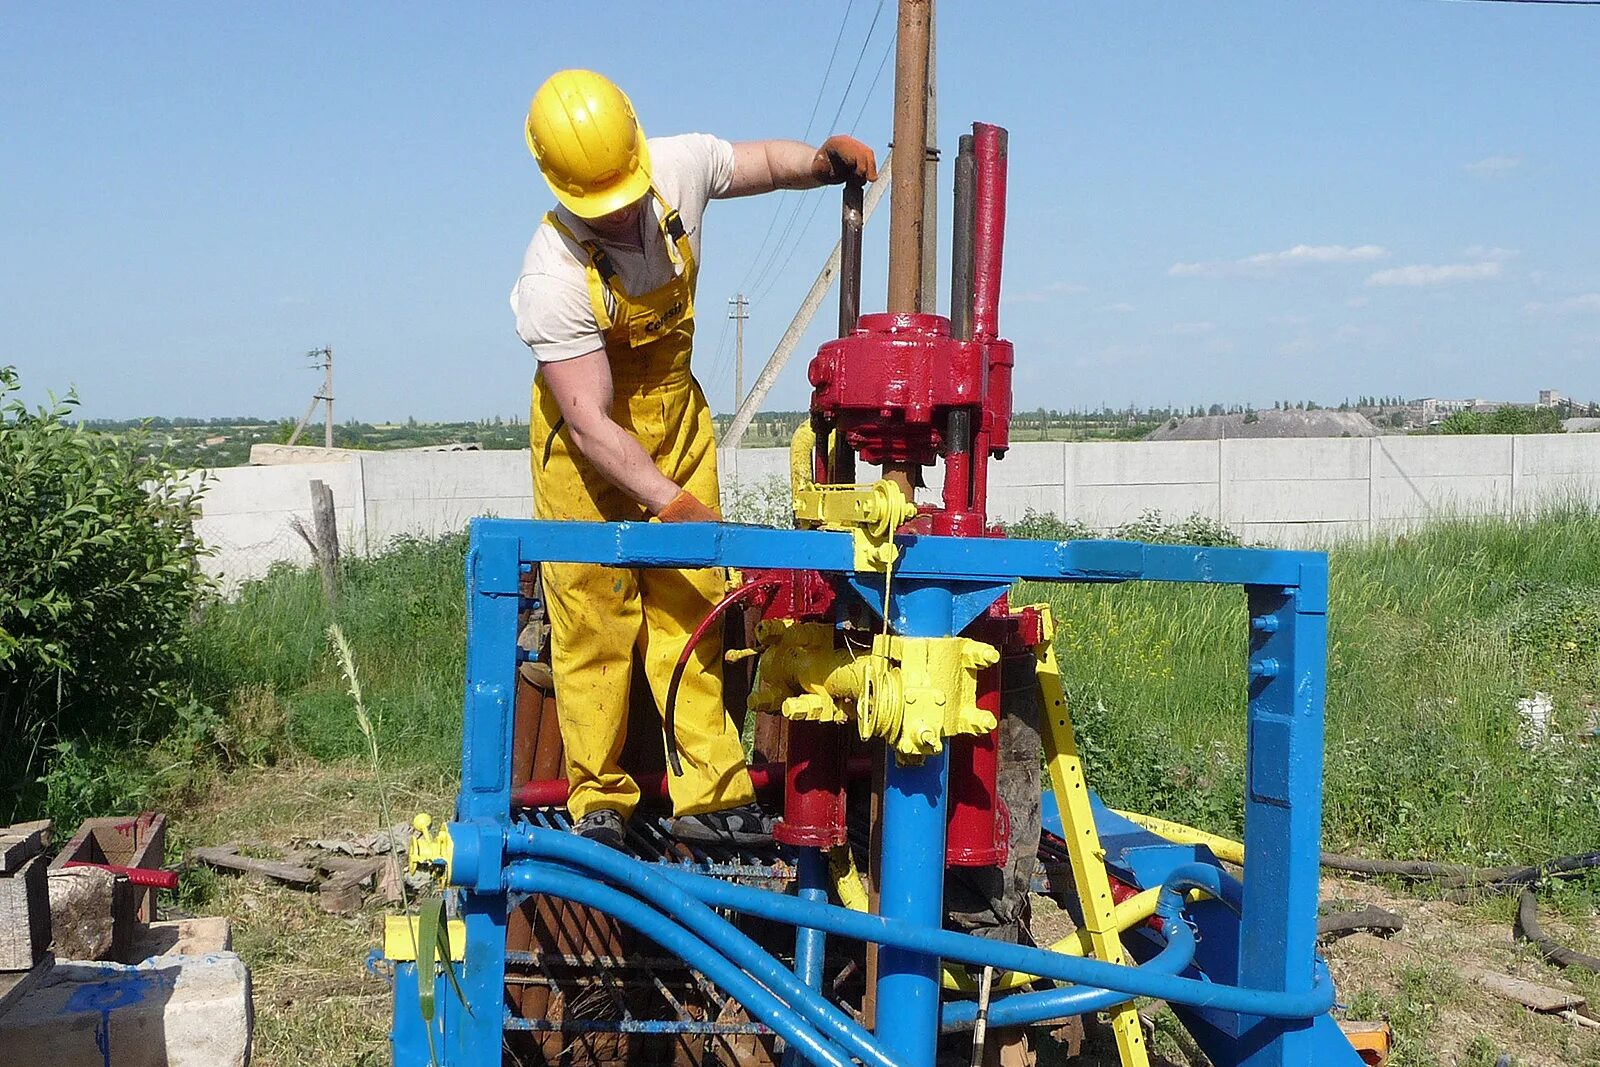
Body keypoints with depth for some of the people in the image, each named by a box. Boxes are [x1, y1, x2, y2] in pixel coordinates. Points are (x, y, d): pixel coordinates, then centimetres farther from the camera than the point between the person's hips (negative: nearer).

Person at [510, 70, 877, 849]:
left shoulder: (681, 168, -15)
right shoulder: (553, 279, -30)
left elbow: (764, 161, 7)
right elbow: (592, 425, -31)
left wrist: (824, 161, -13)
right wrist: (672, 502, -36)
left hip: (675, 415, 5)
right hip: (585, 442, -4)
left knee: (690, 601, 1)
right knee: (595, 618, -2)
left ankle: (710, 794, 2)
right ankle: (599, 804, 11)